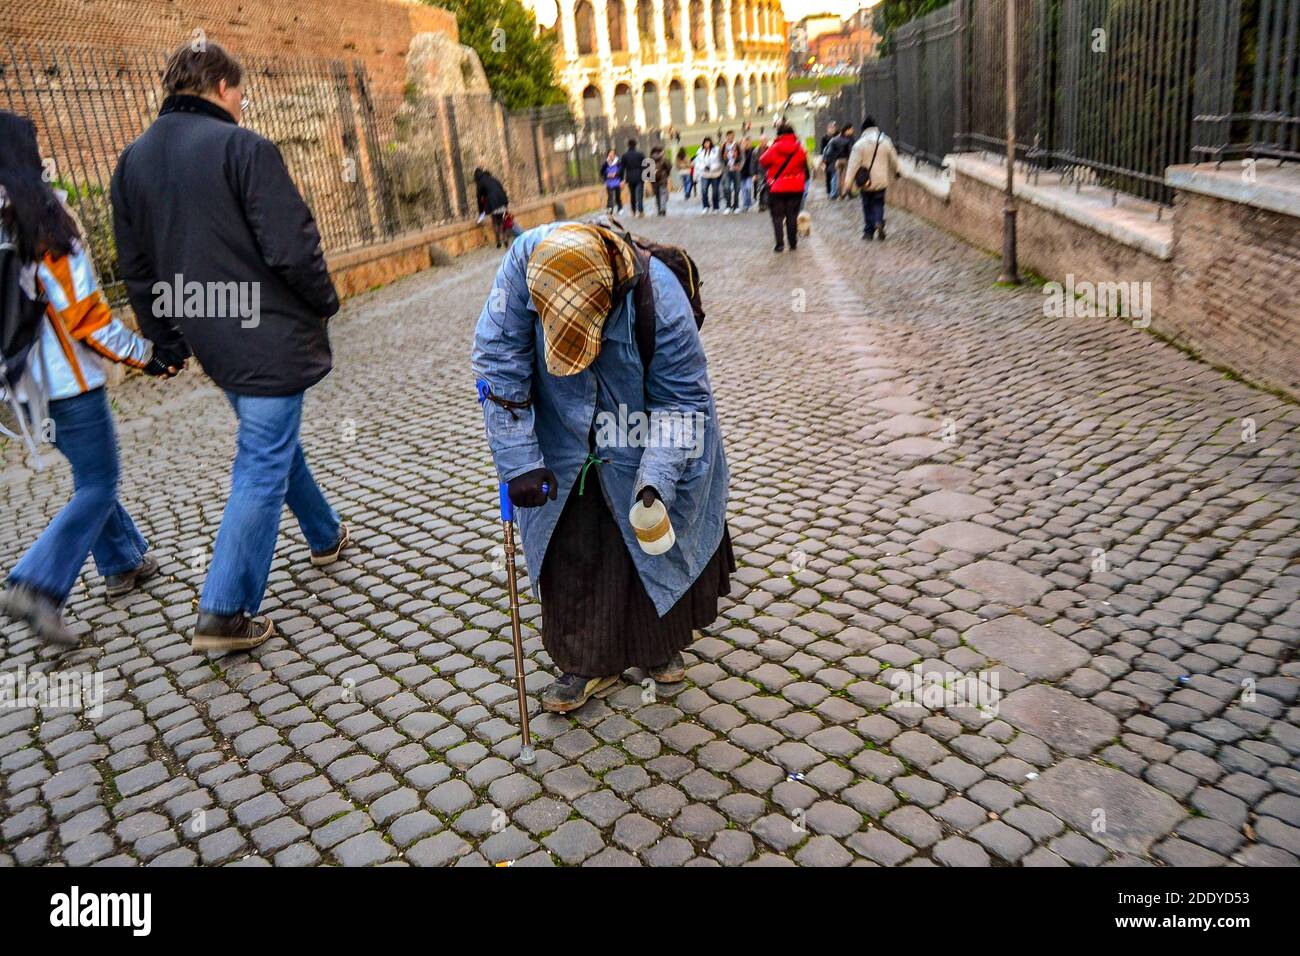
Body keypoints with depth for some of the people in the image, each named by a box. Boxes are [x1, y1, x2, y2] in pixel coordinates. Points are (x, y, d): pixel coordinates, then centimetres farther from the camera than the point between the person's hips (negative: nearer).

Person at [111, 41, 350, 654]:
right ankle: (223, 614, 1)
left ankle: (325, 537, 43)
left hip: (211, 342, 8)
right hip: (267, 335, -8)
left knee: (273, 441, 25)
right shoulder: (241, 147, -13)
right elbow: (291, 246, -19)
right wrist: (325, 301, -2)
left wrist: (172, 340, 20)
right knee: (262, 467, -2)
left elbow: (137, 269, 13)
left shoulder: (132, 162, 10)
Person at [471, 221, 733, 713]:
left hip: (640, 446, -1)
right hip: (565, 447, 2)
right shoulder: (527, 260, -28)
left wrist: (657, 480, -31)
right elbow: (498, 360, -21)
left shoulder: (661, 302, -32)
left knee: (655, 543, 14)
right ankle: (589, 660, 26)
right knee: (574, 553, 7)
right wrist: (519, 462, -22)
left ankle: (661, 641, 38)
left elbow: (682, 400, -20)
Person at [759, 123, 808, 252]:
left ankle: (780, 244, -4)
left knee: (778, 216, 4)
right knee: (792, 215, 11)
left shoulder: (774, 148, -10)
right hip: (796, 187, 2)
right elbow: (804, 165, 9)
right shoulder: (799, 149, -3)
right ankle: (793, 243, 13)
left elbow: (762, 161, 1)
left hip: (777, 187, -2)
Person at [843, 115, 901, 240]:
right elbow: (894, 159, 12)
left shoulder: (859, 144, -10)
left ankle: (869, 231, 10)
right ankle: (879, 222, -16)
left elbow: (853, 164, -14)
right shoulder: (886, 142, 0)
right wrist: (896, 172, 30)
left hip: (866, 182, -2)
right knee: (878, 203, 12)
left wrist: (848, 182, -14)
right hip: (881, 180, 2)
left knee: (867, 206, 10)